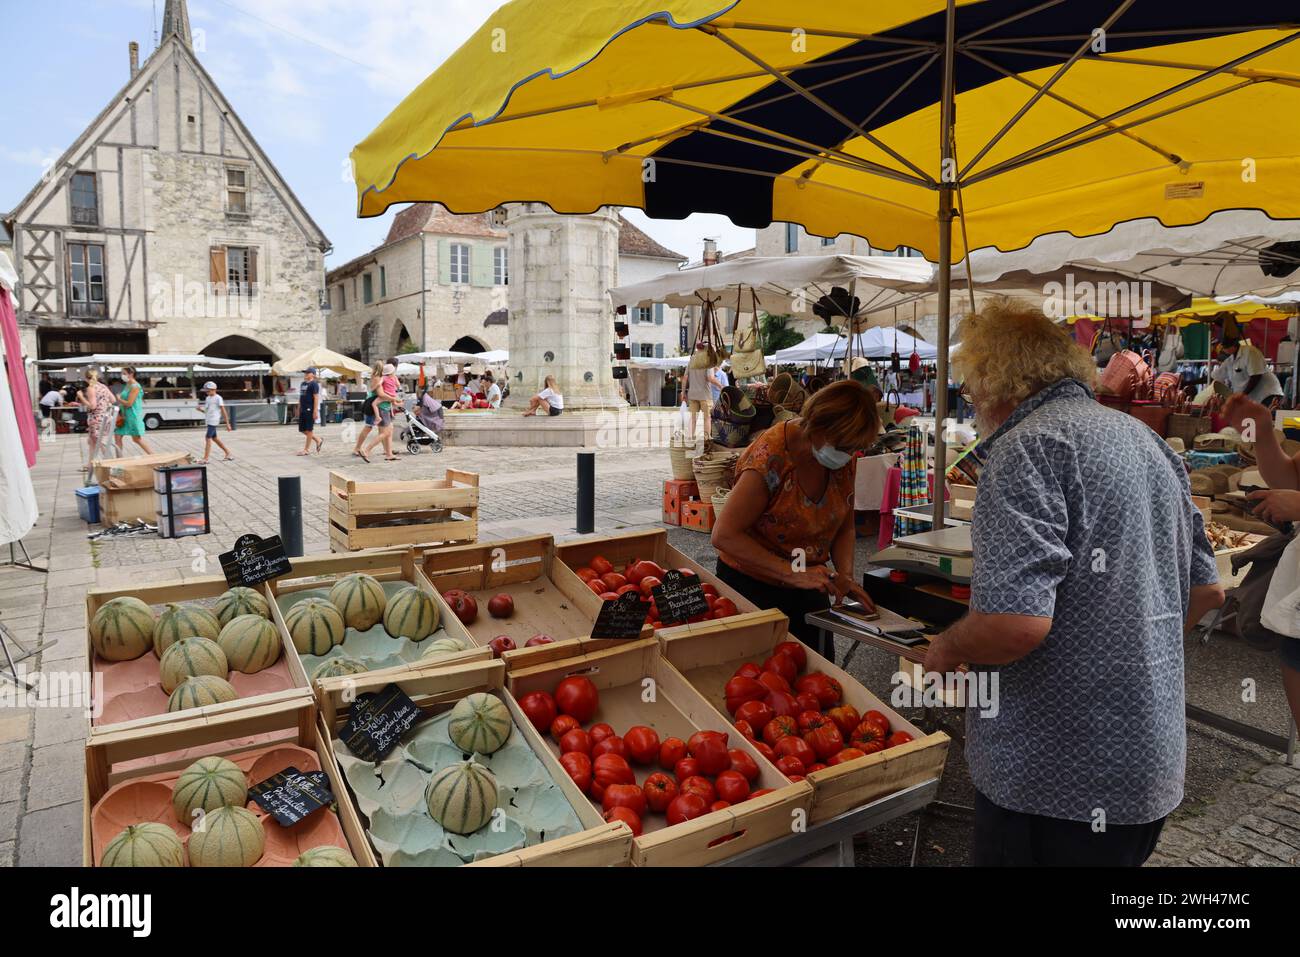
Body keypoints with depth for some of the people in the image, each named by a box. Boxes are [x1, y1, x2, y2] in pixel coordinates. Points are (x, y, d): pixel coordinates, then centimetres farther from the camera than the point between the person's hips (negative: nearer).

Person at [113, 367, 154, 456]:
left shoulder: (135, 387, -15)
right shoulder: (127, 385, 12)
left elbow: (129, 403, -20)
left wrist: (119, 399, -5)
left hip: (133, 416, -9)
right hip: (124, 416, 9)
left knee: (137, 439, -3)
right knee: (117, 436, 7)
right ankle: (119, 459, 14)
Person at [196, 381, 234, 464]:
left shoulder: (218, 398, -8)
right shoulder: (207, 398, 16)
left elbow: (223, 411, -10)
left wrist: (227, 424, -12)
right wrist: (201, 409, 0)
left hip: (213, 421, -9)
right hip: (209, 421, 9)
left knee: (208, 438, -13)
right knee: (214, 438, 13)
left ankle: (205, 458, -13)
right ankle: (229, 454, 21)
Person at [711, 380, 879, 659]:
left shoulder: (843, 459, -5)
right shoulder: (771, 458, -27)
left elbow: (844, 528, 7)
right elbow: (724, 535, -28)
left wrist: (846, 575, -12)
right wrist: (793, 573, -32)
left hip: (808, 587, 6)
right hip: (753, 587, -6)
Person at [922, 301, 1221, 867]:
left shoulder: (1028, 446, -18)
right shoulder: (1146, 441, 11)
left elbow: (1016, 623, -28)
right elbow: (1206, 591, 17)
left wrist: (946, 650, -9)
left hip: (1059, 777, -9)